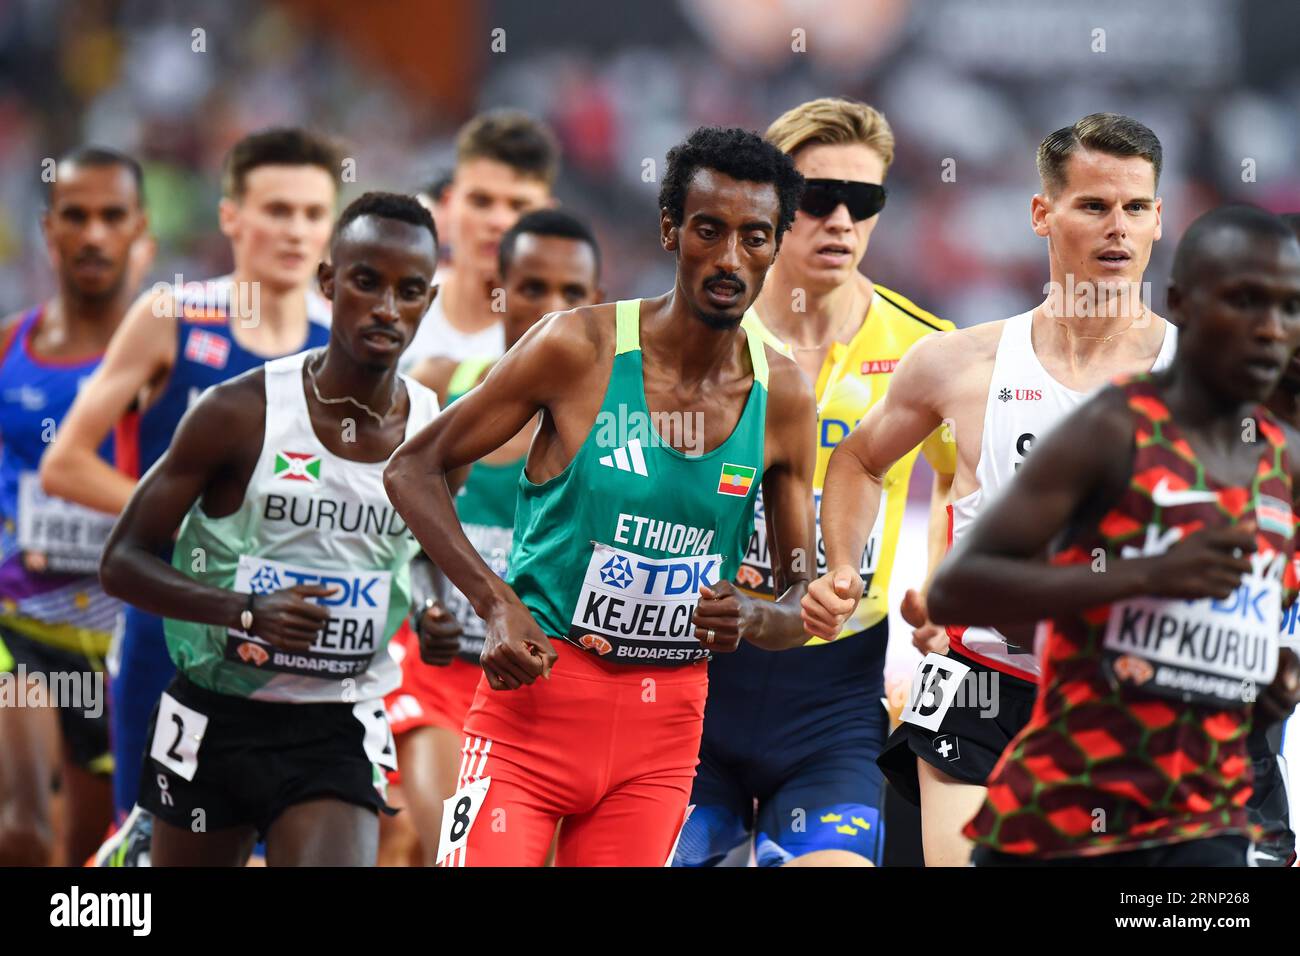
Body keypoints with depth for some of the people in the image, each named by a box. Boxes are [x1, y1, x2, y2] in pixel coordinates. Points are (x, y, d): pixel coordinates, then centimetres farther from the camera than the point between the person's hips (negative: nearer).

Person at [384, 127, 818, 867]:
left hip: (667, 716, 4)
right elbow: (415, 468, -3)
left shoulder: (783, 397, 1)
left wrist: (750, 618, -16)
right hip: (541, 684, -3)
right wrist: (497, 603, -16)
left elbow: (806, 598, 8)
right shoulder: (578, 348, -10)